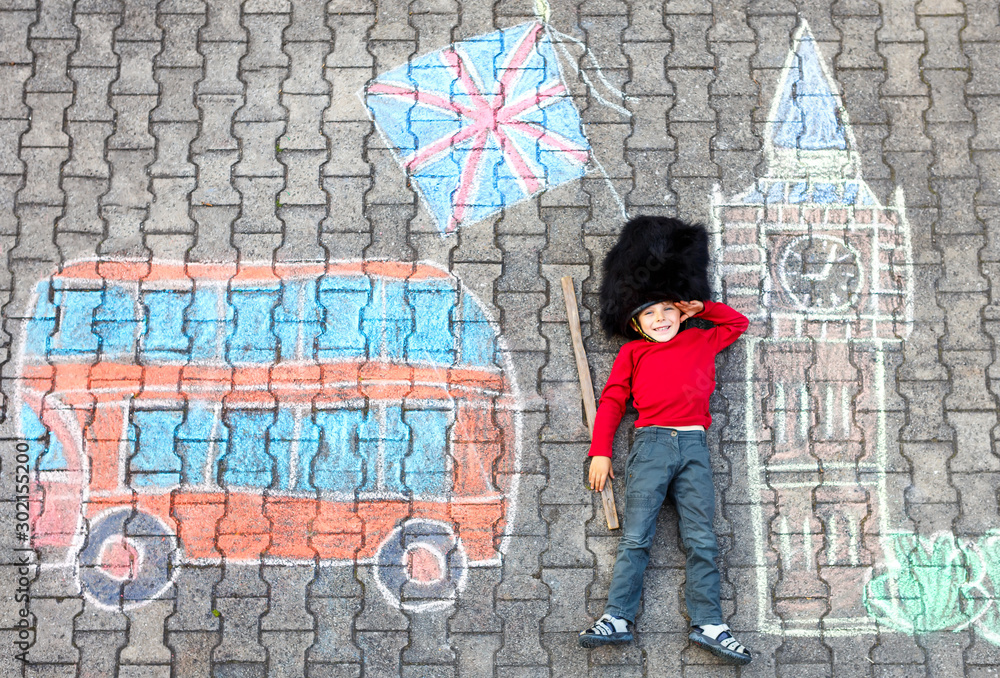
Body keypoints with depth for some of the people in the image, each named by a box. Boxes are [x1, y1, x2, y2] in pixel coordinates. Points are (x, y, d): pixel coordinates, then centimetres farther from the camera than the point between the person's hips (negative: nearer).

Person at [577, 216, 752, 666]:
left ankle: (708, 624, -4)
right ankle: (617, 617, -7)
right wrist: (600, 452, 2)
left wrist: (699, 308, 22)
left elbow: (738, 323, 36)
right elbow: (611, 401, 11)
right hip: (651, 443, -2)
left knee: (701, 539, -3)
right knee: (635, 536, -6)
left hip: (694, 446, 2)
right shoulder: (633, 352, 15)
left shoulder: (701, 341, 21)